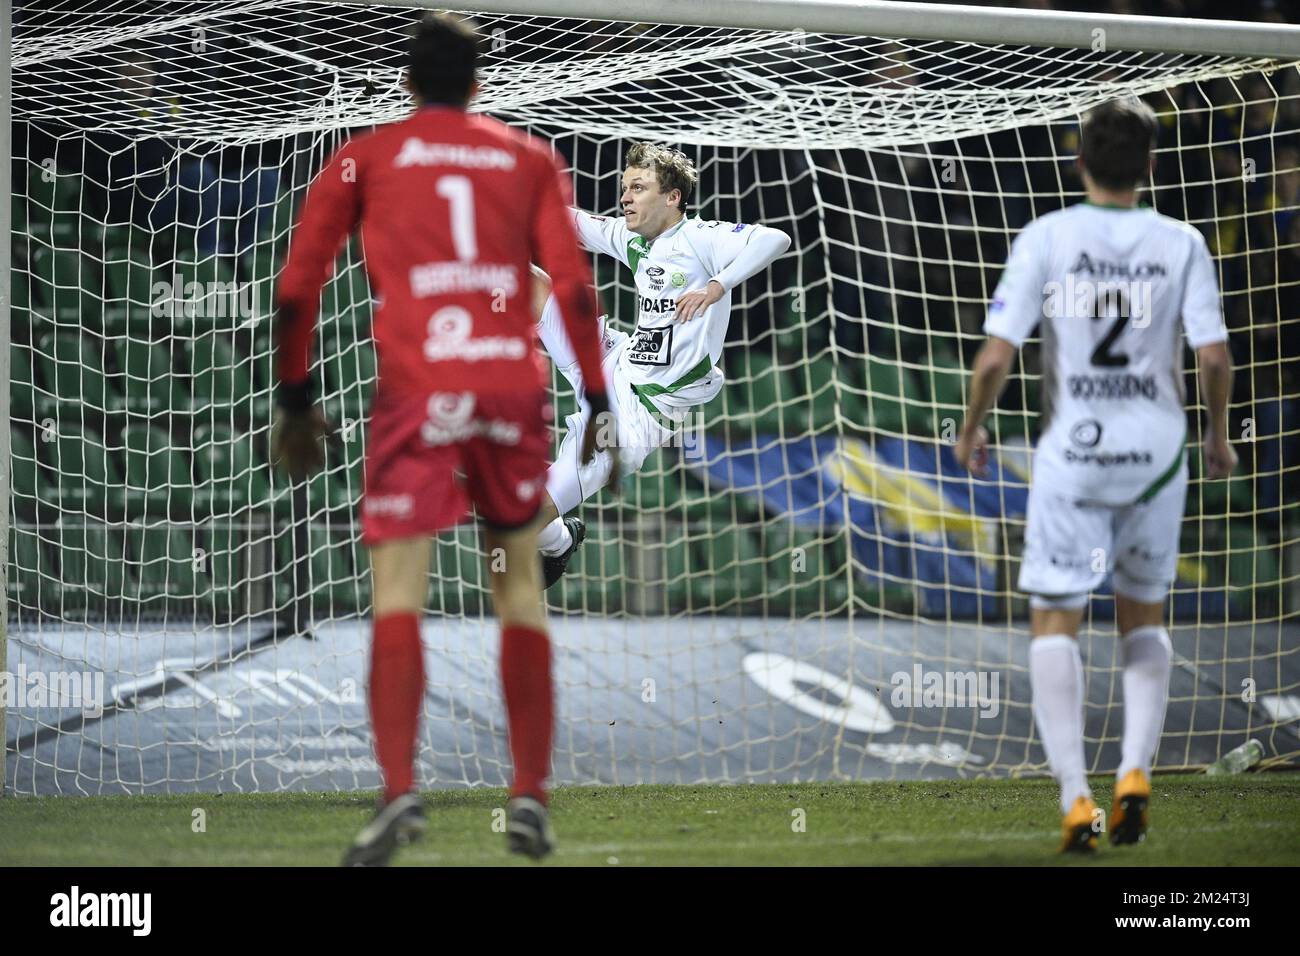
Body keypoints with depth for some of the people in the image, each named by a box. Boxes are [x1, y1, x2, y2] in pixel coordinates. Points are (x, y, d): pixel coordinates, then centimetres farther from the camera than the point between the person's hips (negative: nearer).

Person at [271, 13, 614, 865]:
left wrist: (295, 399, 15)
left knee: (398, 592, -6)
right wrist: (599, 404, 6)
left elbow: (297, 289, 6)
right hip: (514, 382, 2)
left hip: (417, 387, -2)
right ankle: (531, 796, 10)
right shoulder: (529, 159, 14)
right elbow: (574, 285, 3)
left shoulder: (364, 159, 12)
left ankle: (399, 789, -24)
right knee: (520, 584, 14)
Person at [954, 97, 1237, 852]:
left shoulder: (1046, 238, -6)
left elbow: (997, 355, -10)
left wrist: (971, 430, 7)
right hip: (1157, 451, 2)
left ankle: (1076, 798, -4)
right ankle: (1136, 771, 4)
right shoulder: (1181, 244, -3)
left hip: (1071, 453, -2)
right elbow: (1214, 354, -7)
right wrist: (1220, 435, 10)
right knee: (1145, 617, 20)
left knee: (1055, 621, 6)